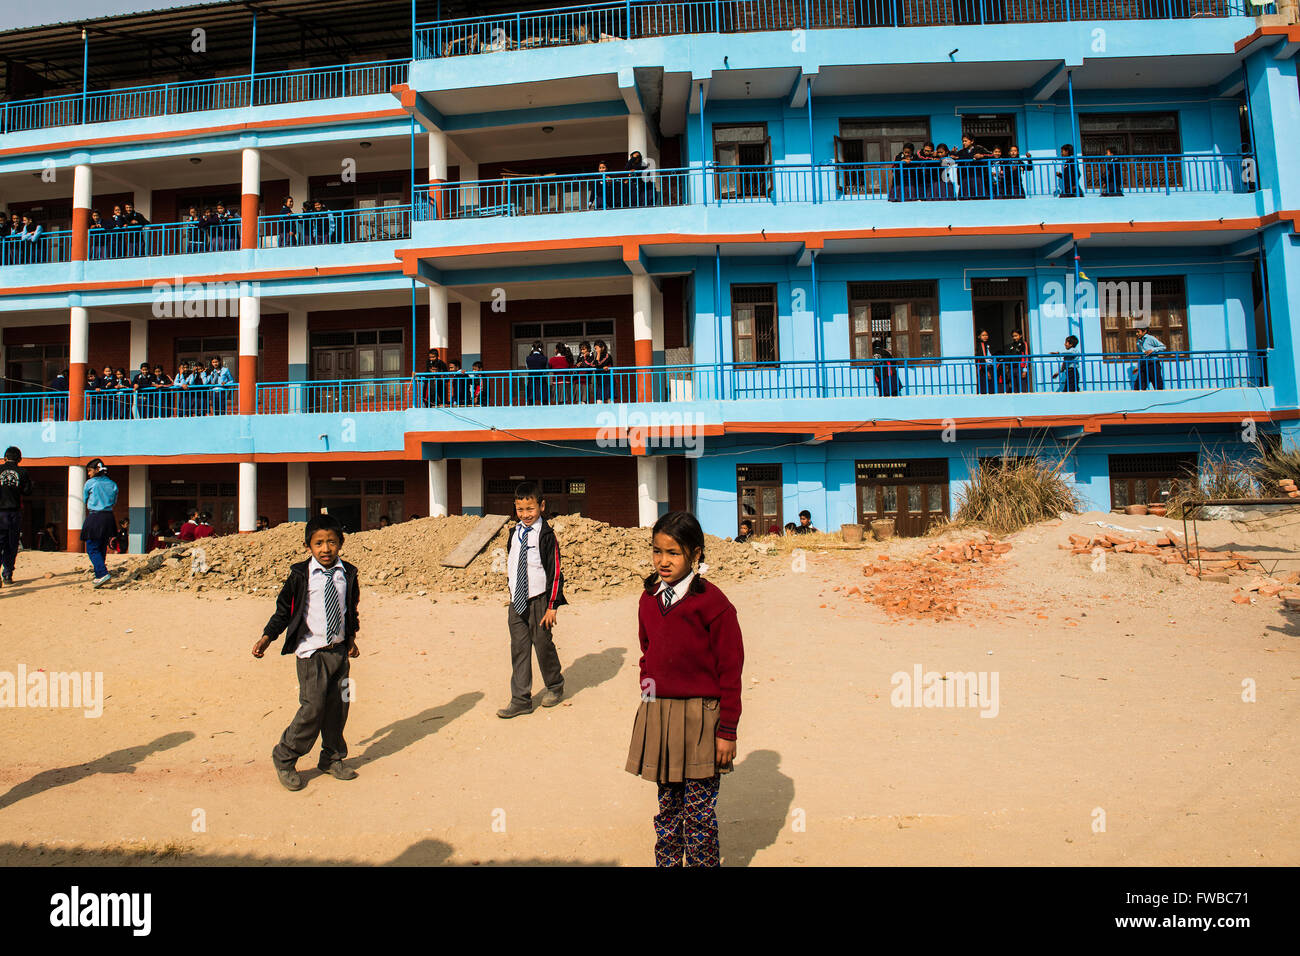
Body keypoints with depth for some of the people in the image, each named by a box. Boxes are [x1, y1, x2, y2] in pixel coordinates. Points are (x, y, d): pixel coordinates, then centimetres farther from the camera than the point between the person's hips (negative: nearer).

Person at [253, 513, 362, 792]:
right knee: (313, 706, -10)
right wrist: (267, 637, -7)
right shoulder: (300, 575, -6)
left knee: (338, 705, 8)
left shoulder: (347, 573, 4)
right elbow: (284, 609, 1)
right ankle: (284, 758, 11)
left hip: (339, 650, 4)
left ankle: (332, 758, 26)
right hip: (311, 652, -4)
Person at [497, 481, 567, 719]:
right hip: (516, 601, 5)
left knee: (543, 645, 6)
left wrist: (552, 606, -13)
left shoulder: (546, 536, -12)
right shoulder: (514, 533, 7)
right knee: (519, 648, 6)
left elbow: (555, 572, -12)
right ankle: (521, 700, 13)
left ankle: (555, 686, 31)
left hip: (538, 601, -5)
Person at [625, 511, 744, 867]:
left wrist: (727, 731, -9)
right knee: (668, 806, 17)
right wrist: (648, 696, 11)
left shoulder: (712, 603, -14)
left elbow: (730, 671, -10)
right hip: (657, 715, 5)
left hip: (699, 718, -5)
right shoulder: (649, 600, 5)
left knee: (699, 814, 6)